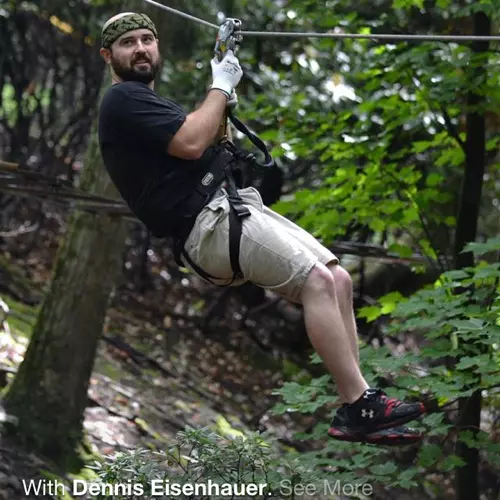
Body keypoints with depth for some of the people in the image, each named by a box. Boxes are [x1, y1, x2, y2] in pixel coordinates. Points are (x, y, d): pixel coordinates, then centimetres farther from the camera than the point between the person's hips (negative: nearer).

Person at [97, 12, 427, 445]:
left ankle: (354, 410, -7)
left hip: (234, 208, 10)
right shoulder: (123, 100, -4)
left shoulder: (147, 101, 28)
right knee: (318, 280, -22)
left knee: (338, 279, -2)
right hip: (207, 224, -10)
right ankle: (360, 406, -23)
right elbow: (191, 143, -16)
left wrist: (224, 100, 13)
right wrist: (221, 86, -2)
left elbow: (213, 146, 25)